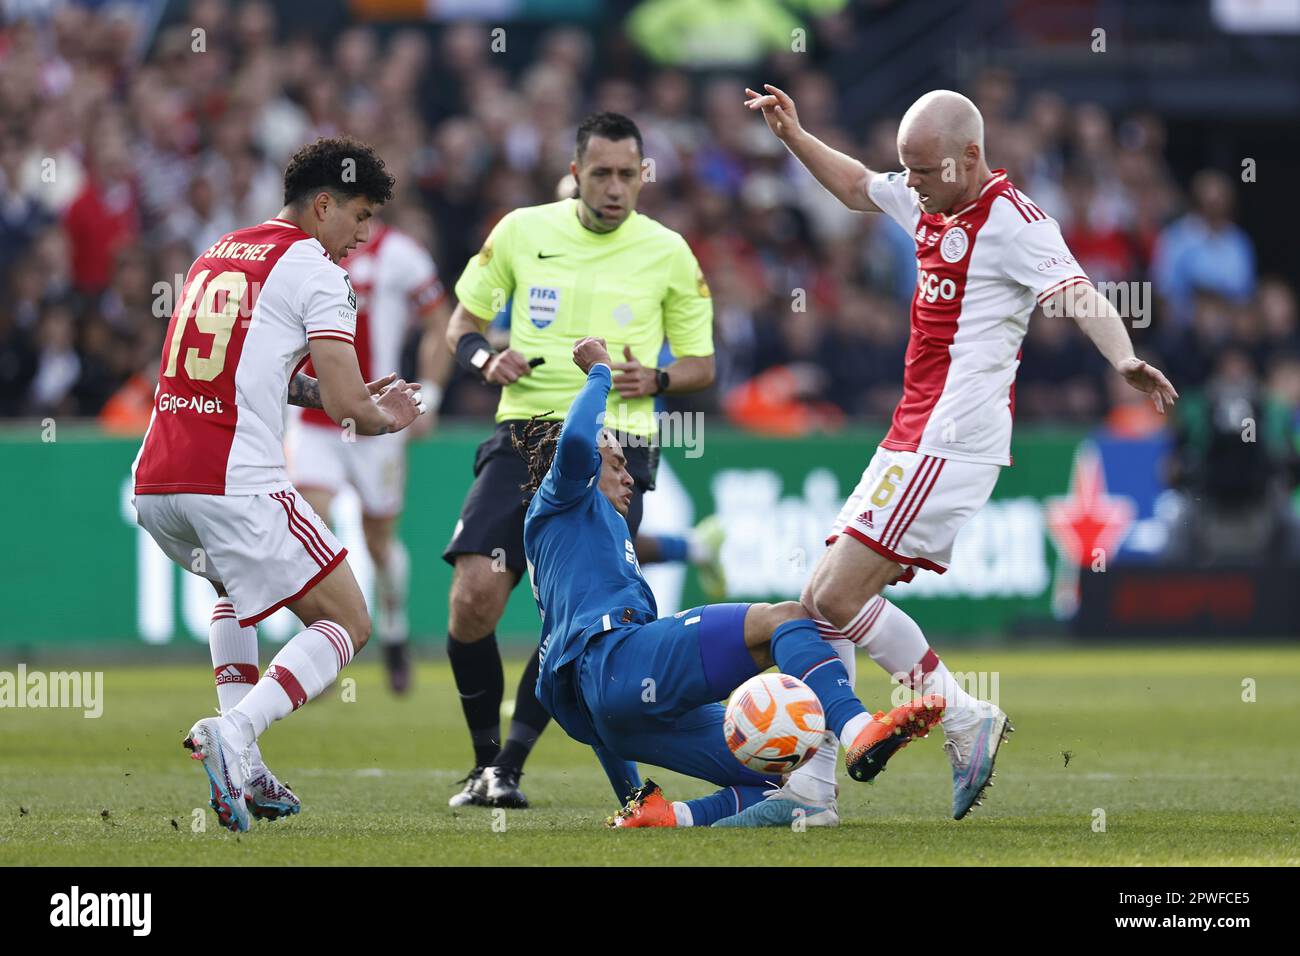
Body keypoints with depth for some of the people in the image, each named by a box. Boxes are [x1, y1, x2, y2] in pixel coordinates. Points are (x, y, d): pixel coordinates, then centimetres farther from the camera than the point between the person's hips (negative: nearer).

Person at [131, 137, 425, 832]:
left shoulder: (214, 257, 22)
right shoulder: (315, 272, -1)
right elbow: (346, 405, -7)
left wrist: (340, 393, 29)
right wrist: (386, 418, 15)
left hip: (153, 486, 7)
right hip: (236, 484, -7)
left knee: (238, 589, 35)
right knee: (346, 624, 6)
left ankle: (244, 771, 19)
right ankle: (234, 733, -18)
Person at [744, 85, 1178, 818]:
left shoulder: (1012, 219, -13)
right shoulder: (927, 201, 13)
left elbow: (1079, 295, -27)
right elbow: (856, 186, 35)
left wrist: (1126, 360, -44)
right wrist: (793, 136, 29)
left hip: (953, 441, -10)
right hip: (912, 435, 10)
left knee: (840, 597, -15)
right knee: (824, 598, 8)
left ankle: (965, 718, -4)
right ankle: (812, 785, 10)